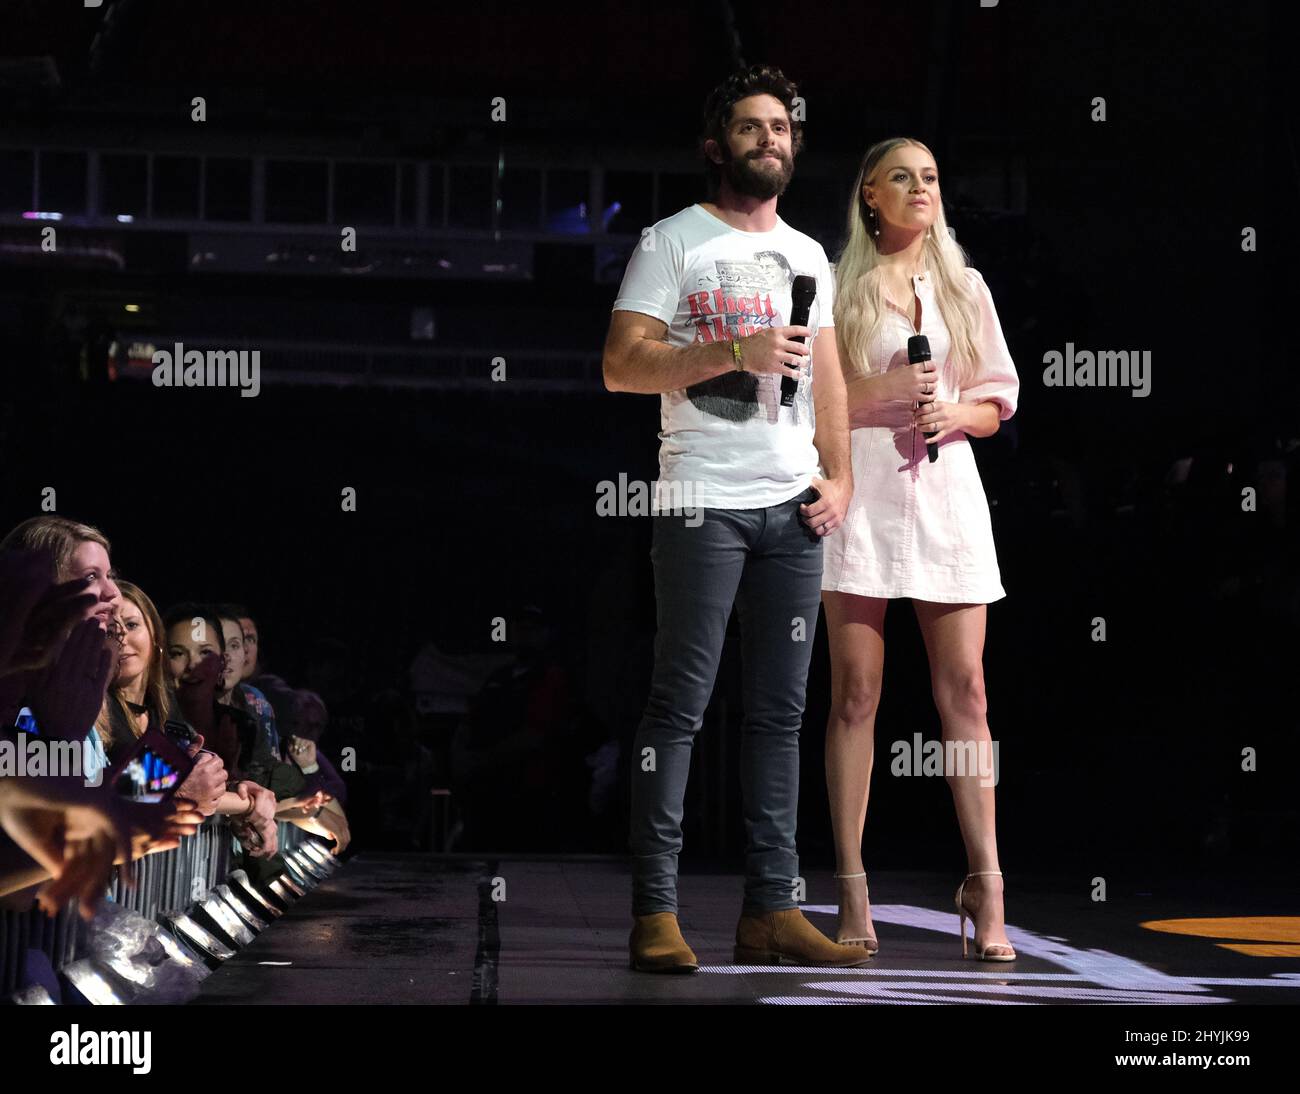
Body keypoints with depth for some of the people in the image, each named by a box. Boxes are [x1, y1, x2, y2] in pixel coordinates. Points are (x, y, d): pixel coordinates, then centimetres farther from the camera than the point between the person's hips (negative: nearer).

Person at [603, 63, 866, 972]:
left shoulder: (809, 257, 19)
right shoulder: (673, 242, 1)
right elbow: (621, 365, -8)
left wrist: (840, 477, 7)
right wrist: (735, 353, -18)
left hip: (794, 506, 6)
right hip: (703, 500, -6)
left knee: (781, 709, 5)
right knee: (682, 702, -6)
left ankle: (771, 910, 10)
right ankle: (656, 912, -2)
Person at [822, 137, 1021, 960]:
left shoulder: (965, 288, 15)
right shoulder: (837, 284, 7)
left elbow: (995, 406, 15)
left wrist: (955, 413, -6)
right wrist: (885, 390, -11)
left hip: (946, 487, 2)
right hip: (861, 489, -2)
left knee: (965, 690, -4)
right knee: (856, 691, -3)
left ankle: (986, 888, -2)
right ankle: (853, 894, 0)